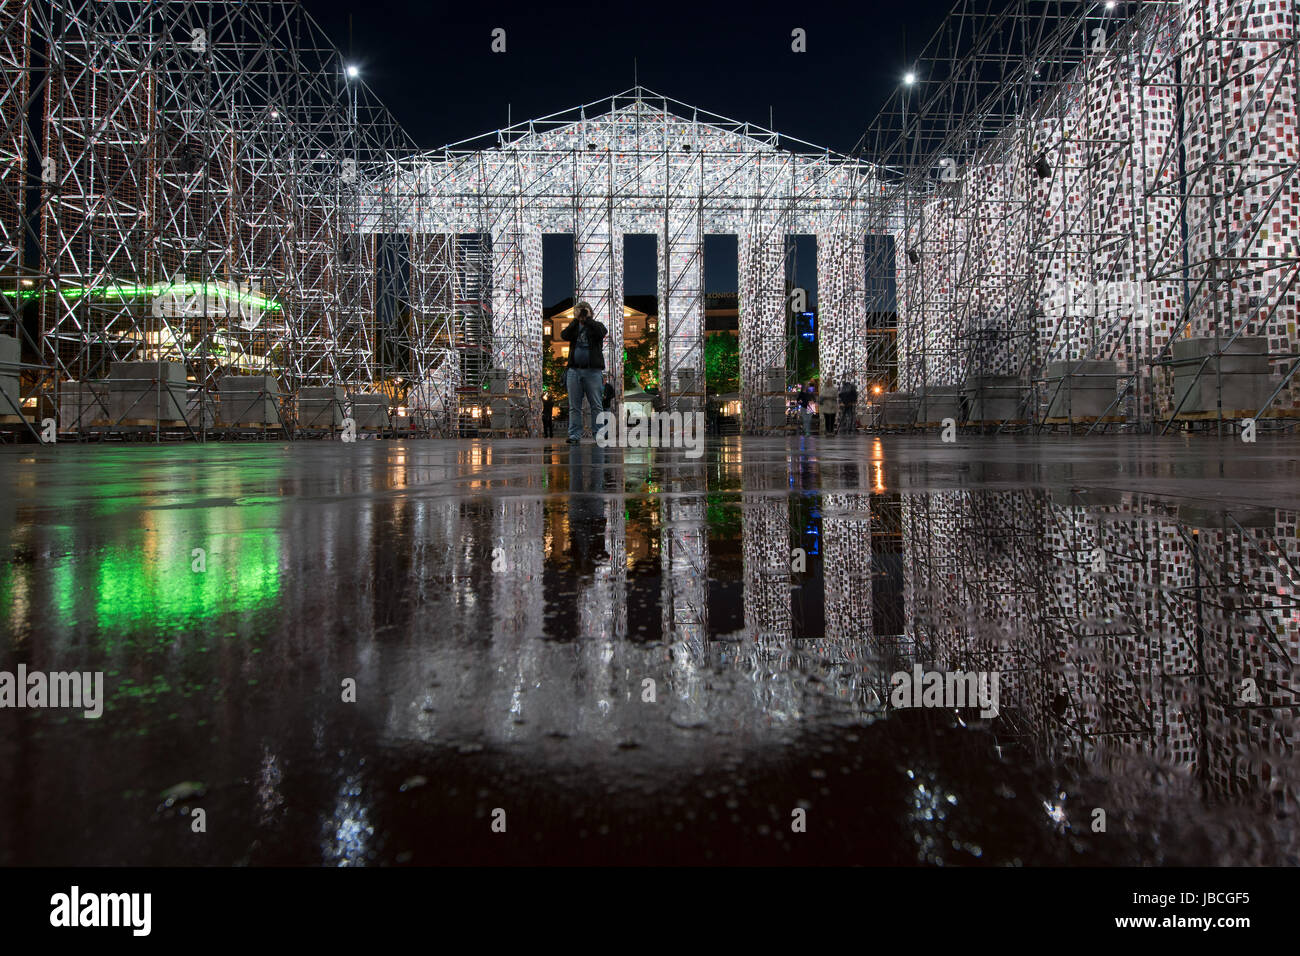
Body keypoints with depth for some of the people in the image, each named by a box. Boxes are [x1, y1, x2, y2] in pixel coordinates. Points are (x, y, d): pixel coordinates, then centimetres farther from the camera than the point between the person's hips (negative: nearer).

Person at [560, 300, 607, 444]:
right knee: (574, 406, 2)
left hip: (593, 370, -2)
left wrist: (588, 319, -7)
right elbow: (564, 335, -5)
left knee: (596, 405, -1)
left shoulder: (595, 326, 10)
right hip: (574, 370, 2)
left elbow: (602, 332, -14)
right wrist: (576, 319, -6)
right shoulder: (573, 327, 15)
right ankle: (574, 435, 4)